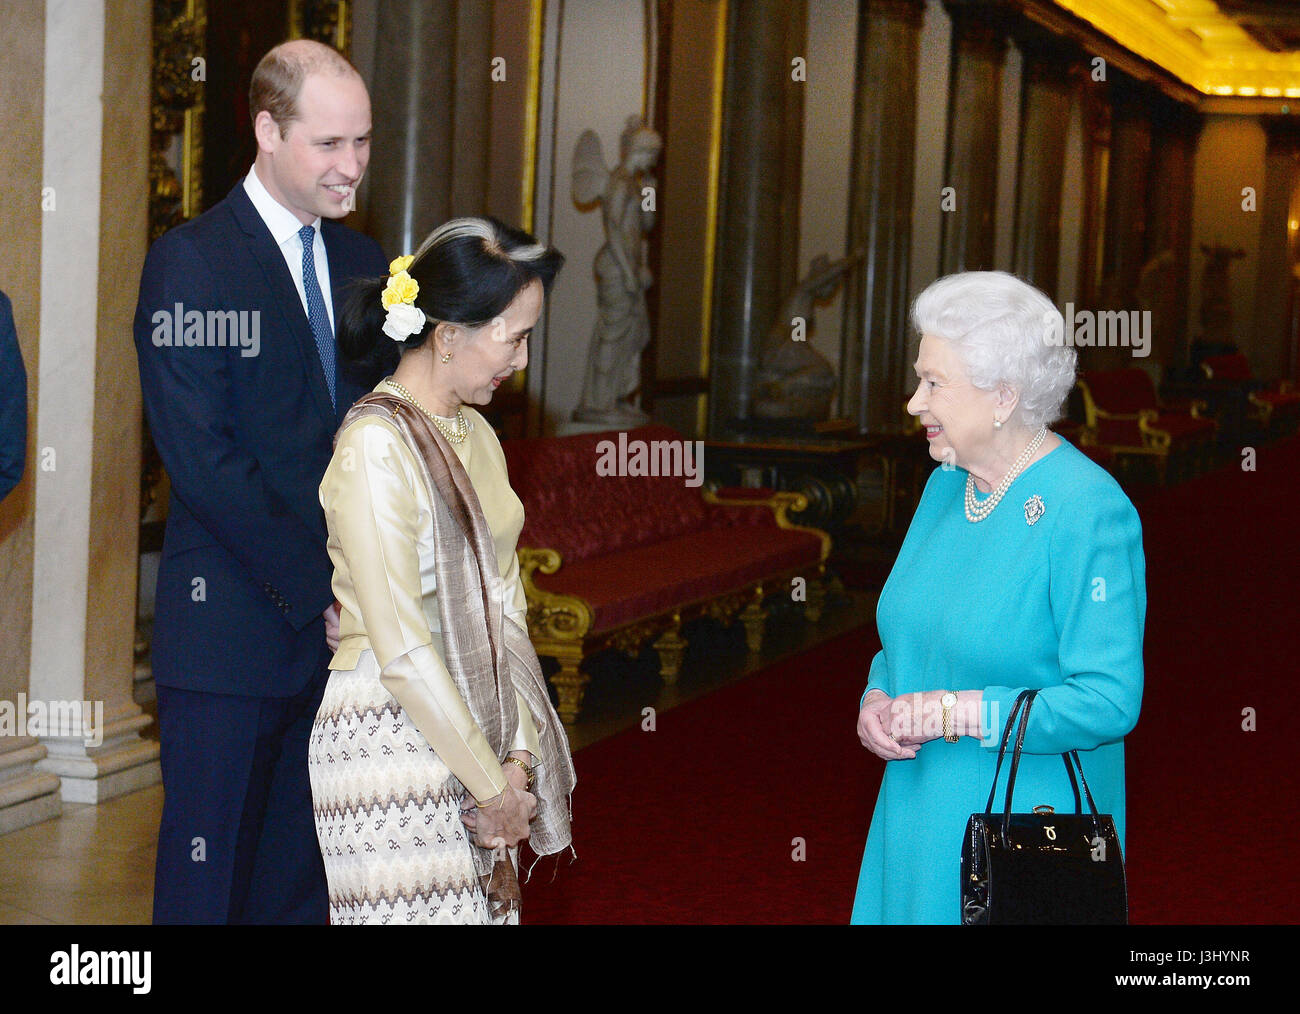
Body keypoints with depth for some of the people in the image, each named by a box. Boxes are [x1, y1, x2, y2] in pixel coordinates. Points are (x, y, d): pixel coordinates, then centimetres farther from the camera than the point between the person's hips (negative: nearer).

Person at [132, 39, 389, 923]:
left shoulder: (363, 262, 12)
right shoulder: (190, 263, -8)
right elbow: (203, 459, -15)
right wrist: (317, 590, -16)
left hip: (339, 617, 6)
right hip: (233, 626, -6)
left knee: (302, 881, 11)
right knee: (208, 880, 2)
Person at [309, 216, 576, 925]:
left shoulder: (475, 435, 12)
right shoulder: (375, 447, -15)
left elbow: (504, 605, 10)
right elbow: (401, 650, -17)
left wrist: (518, 756, -1)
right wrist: (491, 783, -12)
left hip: (471, 731, 8)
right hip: (392, 742, -8)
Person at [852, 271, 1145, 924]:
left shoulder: (1088, 511, -18)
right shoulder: (946, 485, 8)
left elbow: (1110, 700, -23)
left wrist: (954, 713, -22)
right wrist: (878, 700, -2)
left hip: (1030, 830, -7)